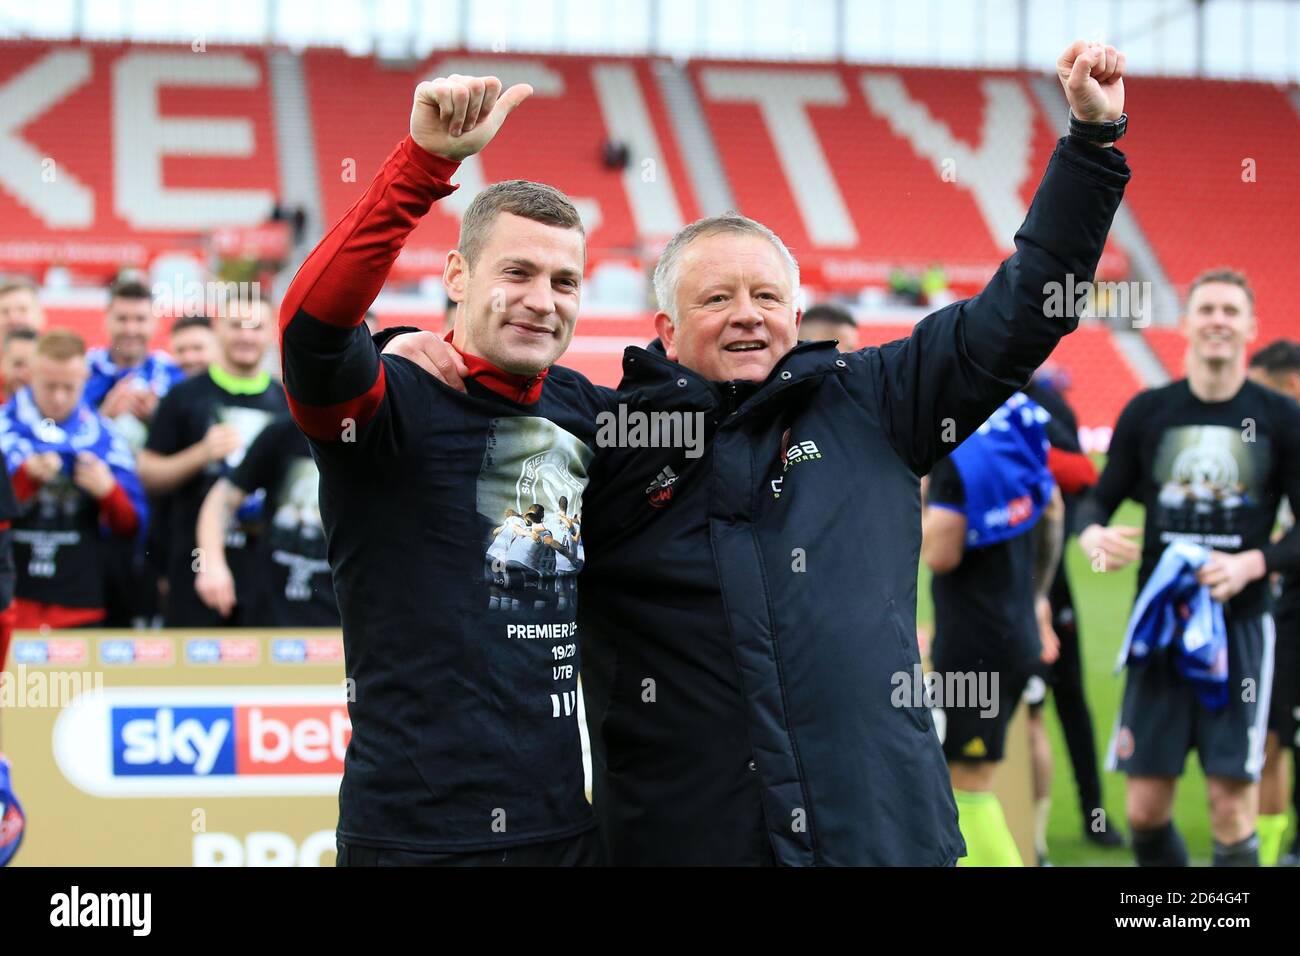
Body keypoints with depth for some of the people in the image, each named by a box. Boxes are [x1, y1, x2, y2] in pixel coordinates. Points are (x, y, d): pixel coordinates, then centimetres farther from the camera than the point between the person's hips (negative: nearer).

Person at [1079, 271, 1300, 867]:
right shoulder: (1147, 412, 5)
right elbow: (1098, 499, 10)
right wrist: (1094, 534, -13)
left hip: (1239, 628, -2)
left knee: (1231, 806, -5)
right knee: (1144, 807, 1)